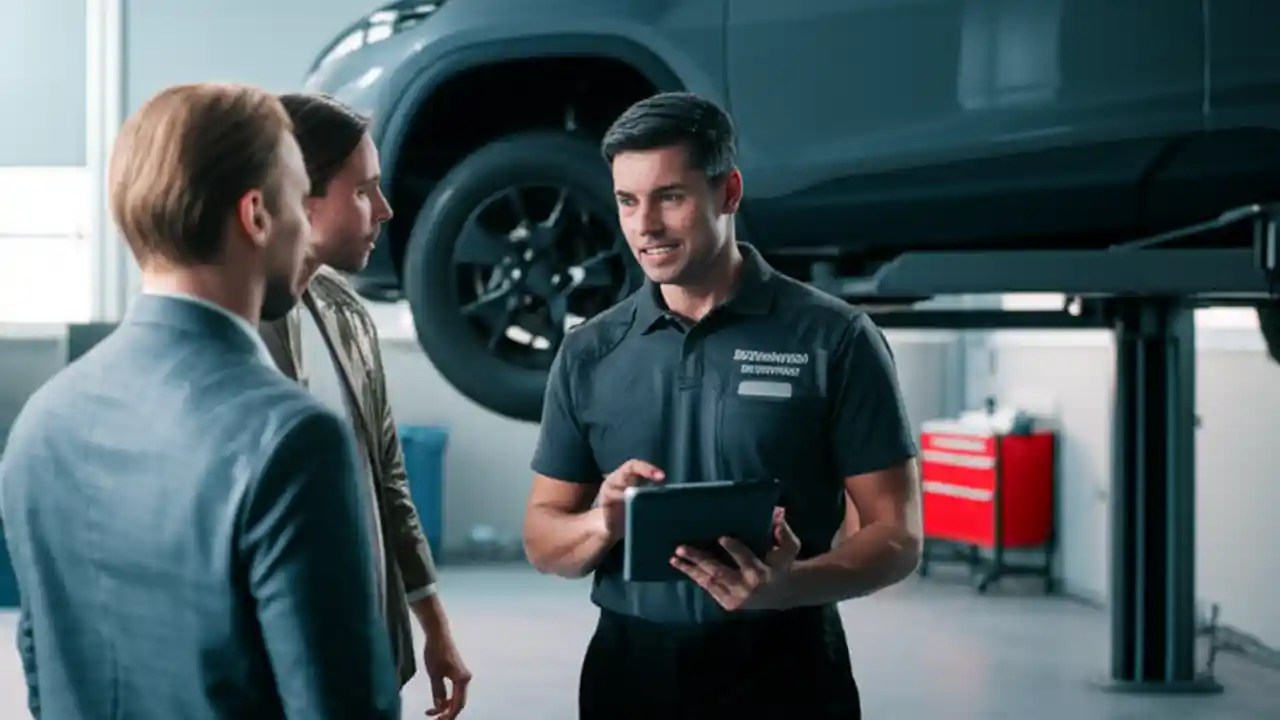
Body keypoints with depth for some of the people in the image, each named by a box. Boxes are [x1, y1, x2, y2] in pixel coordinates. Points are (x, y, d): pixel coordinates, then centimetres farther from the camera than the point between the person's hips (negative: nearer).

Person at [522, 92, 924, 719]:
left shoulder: (833, 339, -6)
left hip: (785, 669, -3)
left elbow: (897, 536, -6)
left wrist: (790, 584, -25)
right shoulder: (588, 353, 4)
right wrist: (600, 525, -15)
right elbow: (542, 539, 7)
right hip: (630, 667, 3)